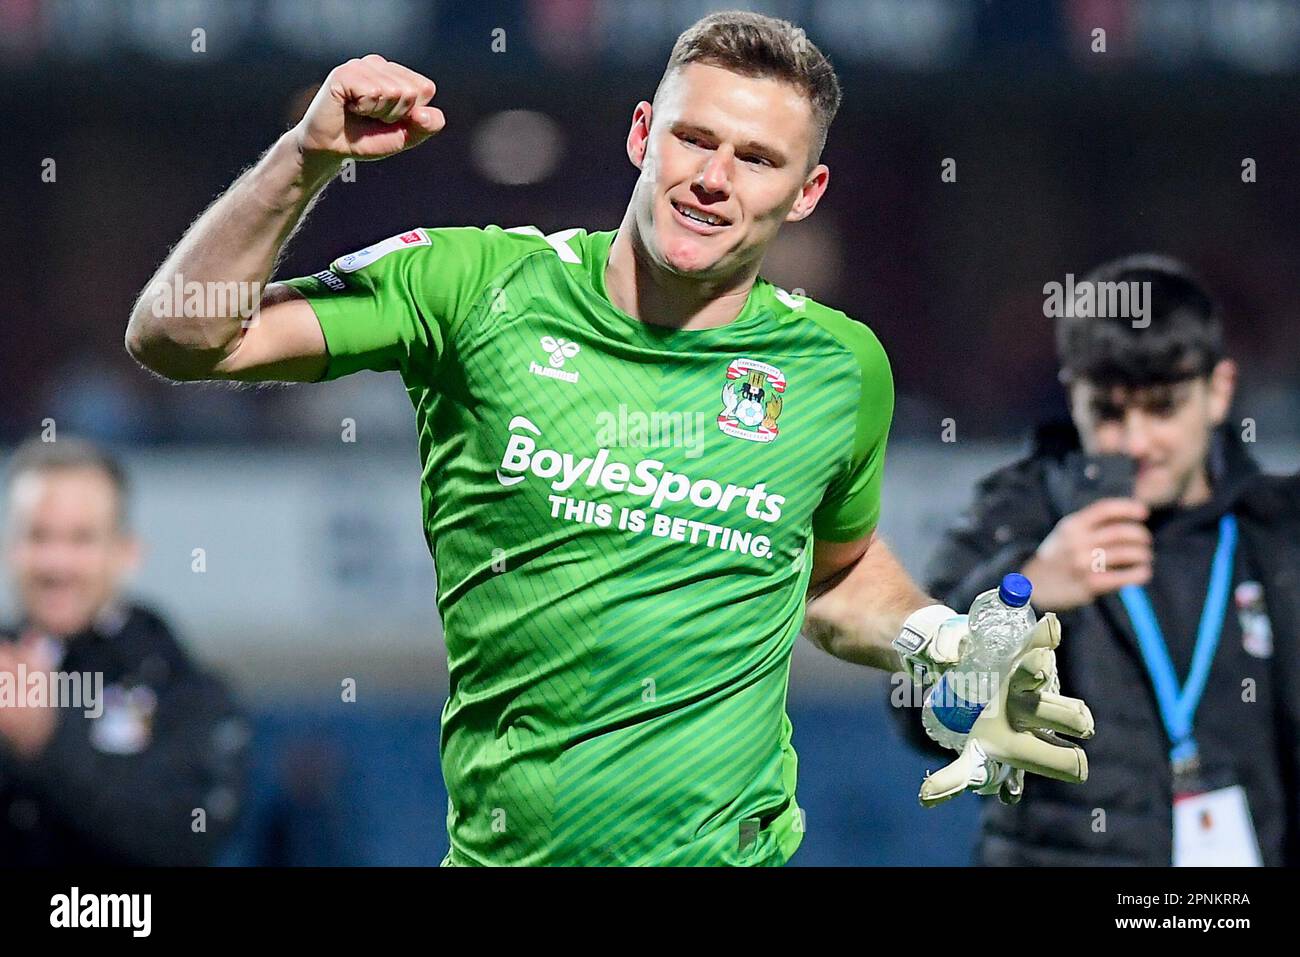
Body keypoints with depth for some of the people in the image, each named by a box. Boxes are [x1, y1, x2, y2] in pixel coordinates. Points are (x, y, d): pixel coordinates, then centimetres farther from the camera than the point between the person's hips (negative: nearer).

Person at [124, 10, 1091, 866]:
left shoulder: (841, 366, 3)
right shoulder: (479, 288, -4)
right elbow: (179, 337, -6)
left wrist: (944, 641, 5)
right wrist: (307, 160, -17)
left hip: (729, 848, 1)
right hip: (503, 846, -1)